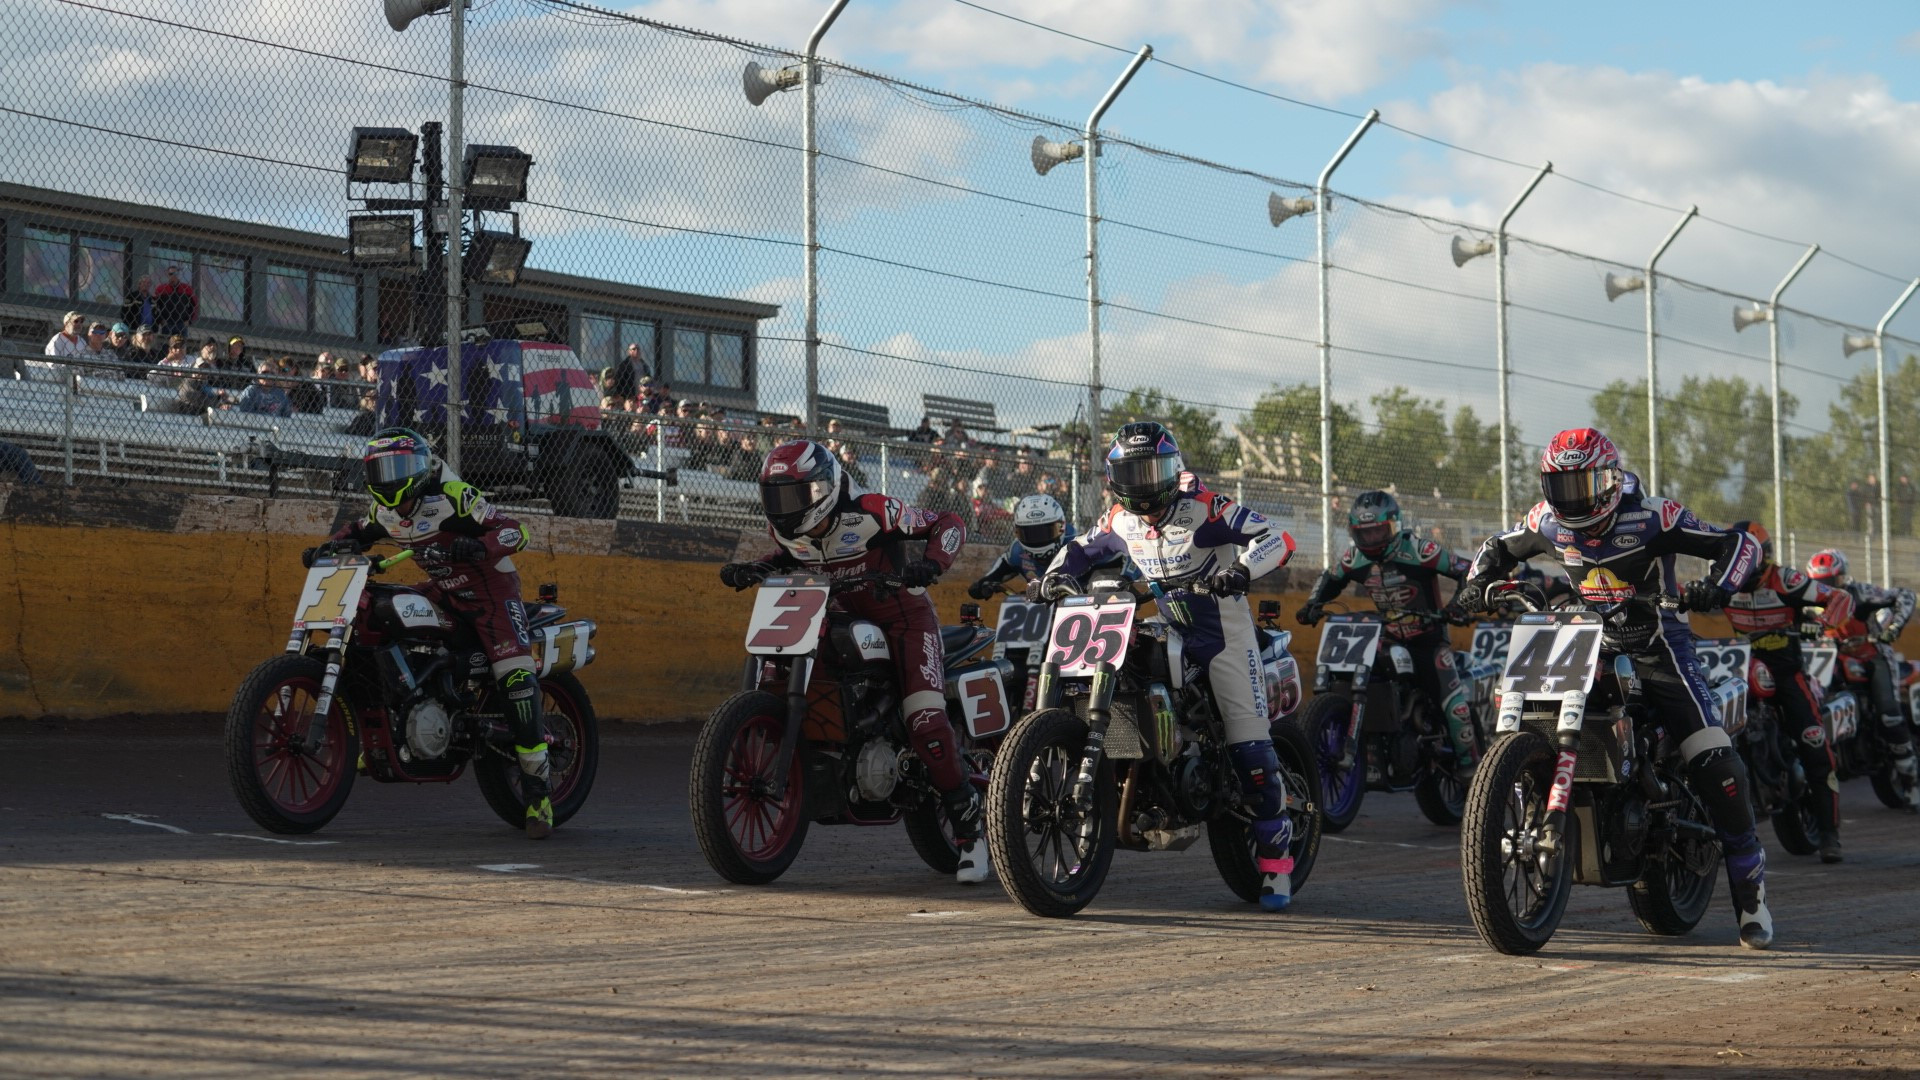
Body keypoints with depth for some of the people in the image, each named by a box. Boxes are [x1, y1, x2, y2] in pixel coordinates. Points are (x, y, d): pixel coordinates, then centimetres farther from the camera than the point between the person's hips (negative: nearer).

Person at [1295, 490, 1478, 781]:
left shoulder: (1419, 551, -17)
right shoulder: (1355, 559, 1)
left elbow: (1468, 571, -15)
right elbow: (1329, 579, 21)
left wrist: (1460, 606, -31)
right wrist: (1312, 605, 4)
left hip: (1429, 640, -5)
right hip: (1387, 641, 6)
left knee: (1454, 702, -20)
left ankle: (1469, 768, -12)